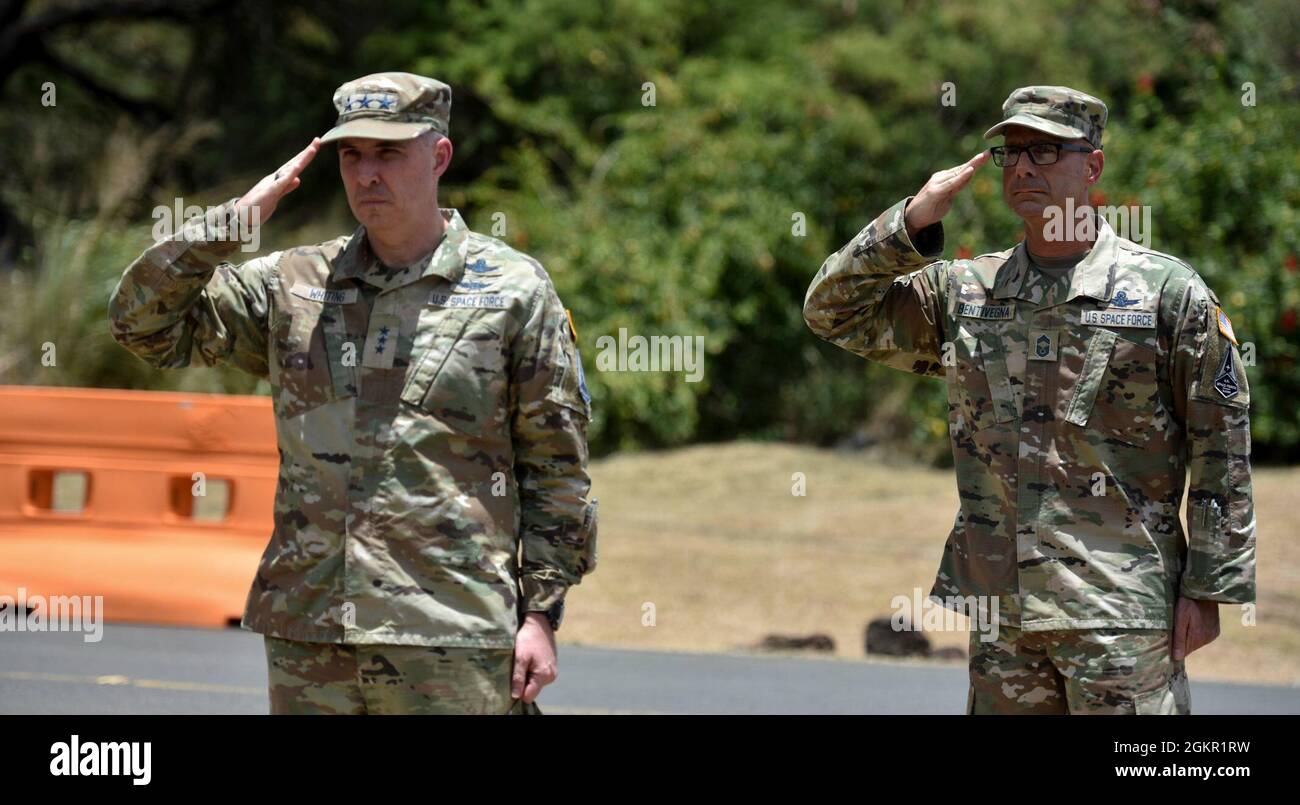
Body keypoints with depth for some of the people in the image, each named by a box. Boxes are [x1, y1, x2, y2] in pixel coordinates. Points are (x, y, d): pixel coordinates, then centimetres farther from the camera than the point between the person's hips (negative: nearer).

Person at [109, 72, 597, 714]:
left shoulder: (513, 290, 2)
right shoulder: (291, 284, 11)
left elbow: (555, 468, 3)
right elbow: (145, 323, 8)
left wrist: (541, 614, -2)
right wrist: (237, 219, -1)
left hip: (452, 639, -3)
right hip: (307, 637, 4)